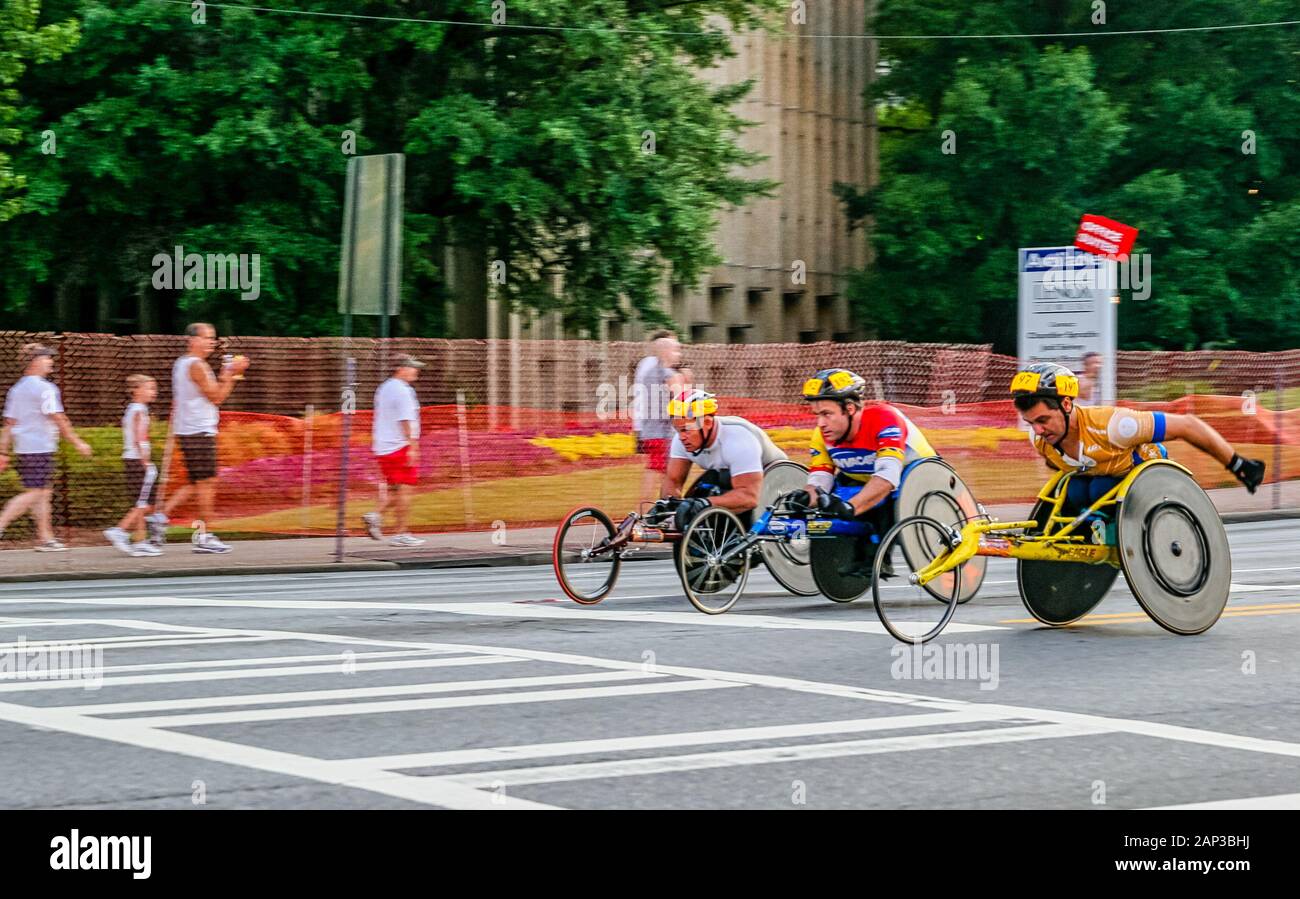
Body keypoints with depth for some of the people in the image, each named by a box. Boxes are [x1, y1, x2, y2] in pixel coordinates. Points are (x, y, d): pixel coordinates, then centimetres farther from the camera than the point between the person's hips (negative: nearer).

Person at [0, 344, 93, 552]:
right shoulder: (44, 388, -11)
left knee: (44, 493, 13)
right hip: (40, 449, -9)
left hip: (23, 449, 9)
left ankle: (45, 538, 13)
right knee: (33, 494, -8)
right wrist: (78, 443, -7)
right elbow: (58, 419, -13)